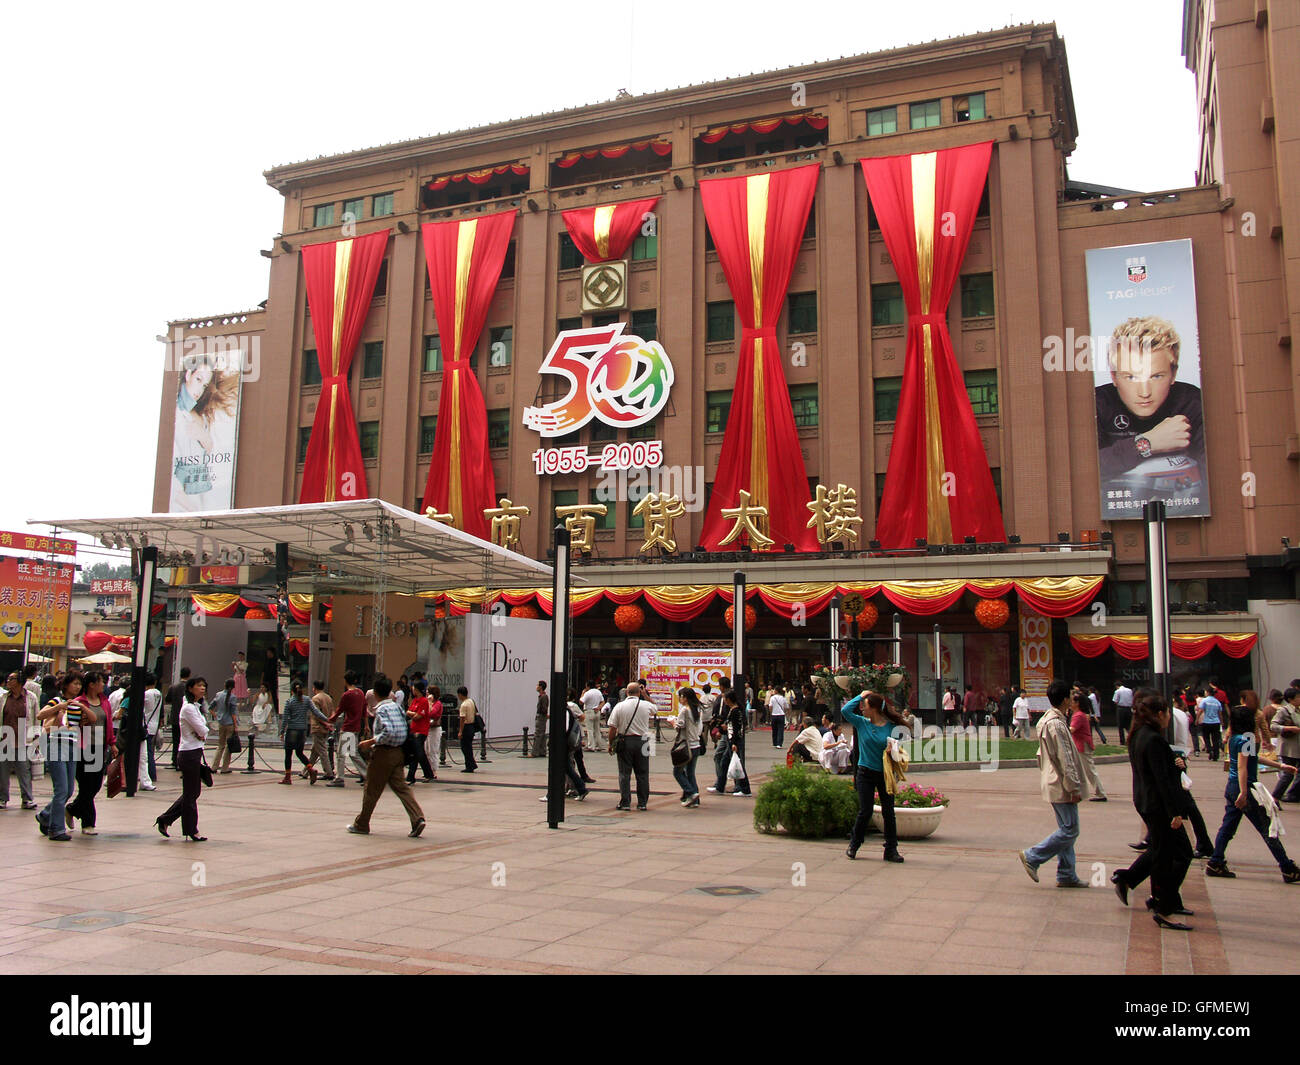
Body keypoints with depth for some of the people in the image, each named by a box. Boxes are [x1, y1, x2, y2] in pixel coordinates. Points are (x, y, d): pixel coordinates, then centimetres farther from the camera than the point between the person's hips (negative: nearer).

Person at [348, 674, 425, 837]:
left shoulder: (381, 709, -13)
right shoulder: (396, 706, 12)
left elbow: (388, 732, -25)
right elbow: (404, 730, 15)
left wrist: (370, 742, -15)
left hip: (384, 753, -7)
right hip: (398, 752, 7)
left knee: (372, 790, 6)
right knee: (401, 787, 4)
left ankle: (361, 825, 20)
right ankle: (417, 818, -12)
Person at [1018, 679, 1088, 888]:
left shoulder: (1047, 720, 12)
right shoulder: (1056, 724, -20)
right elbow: (1065, 759, -21)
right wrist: (1075, 788, -18)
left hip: (1054, 783, 10)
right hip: (1062, 785, -10)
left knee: (1066, 829, 13)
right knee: (1070, 830, -5)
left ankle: (1066, 875, 16)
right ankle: (1032, 857, -3)